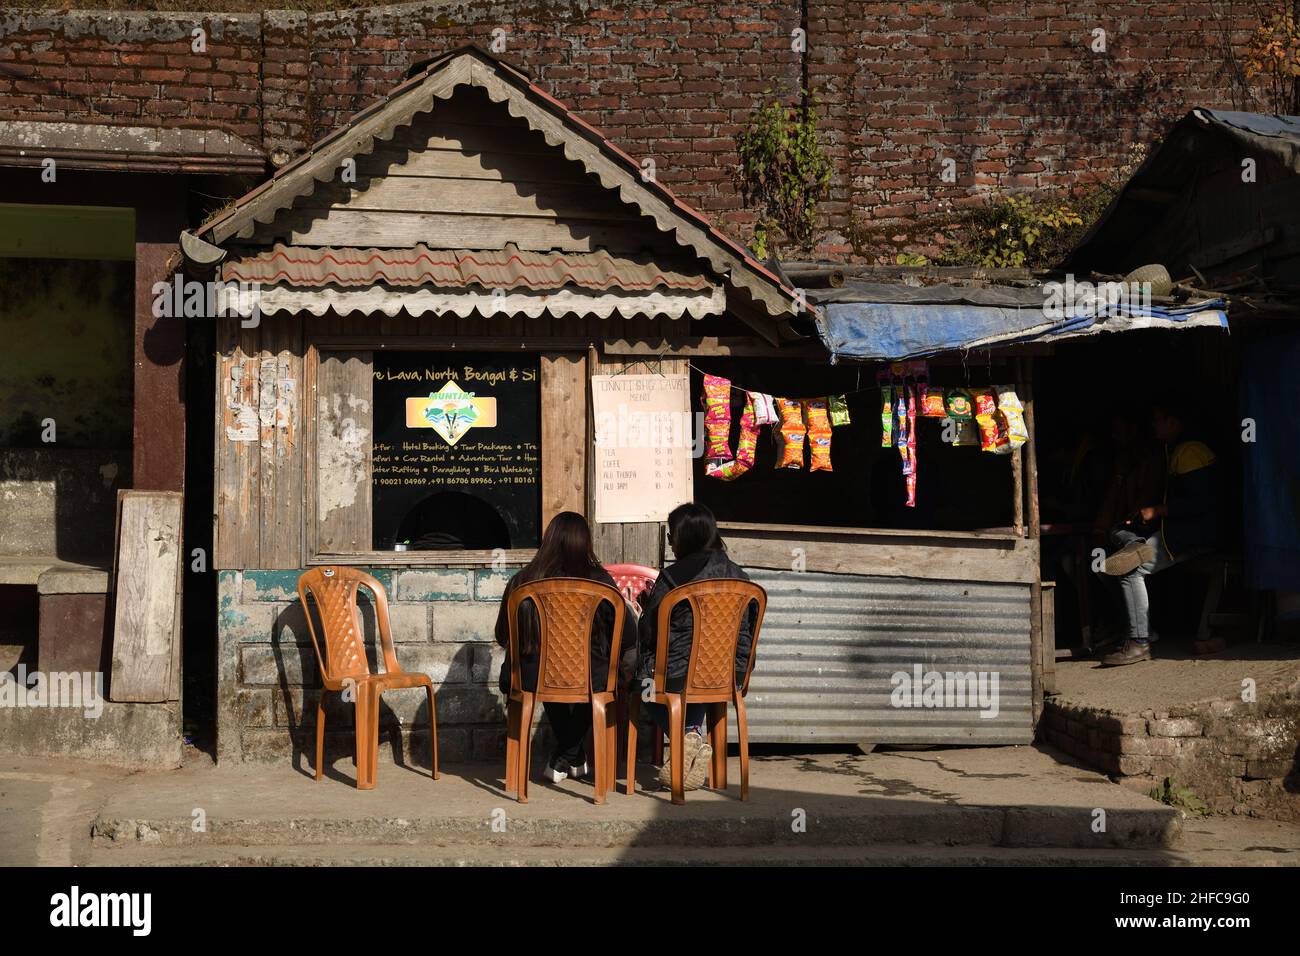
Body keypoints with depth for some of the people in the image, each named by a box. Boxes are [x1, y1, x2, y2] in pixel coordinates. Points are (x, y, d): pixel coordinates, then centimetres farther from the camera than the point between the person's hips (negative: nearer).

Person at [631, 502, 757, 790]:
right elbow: (747, 629, 12)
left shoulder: (672, 577, -11)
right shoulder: (738, 575, 3)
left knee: (645, 680, 28)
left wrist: (647, 607, 16)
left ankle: (686, 735, 8)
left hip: (680, 675, -5)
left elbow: (649, 635, -6)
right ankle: (694, 735, 25)